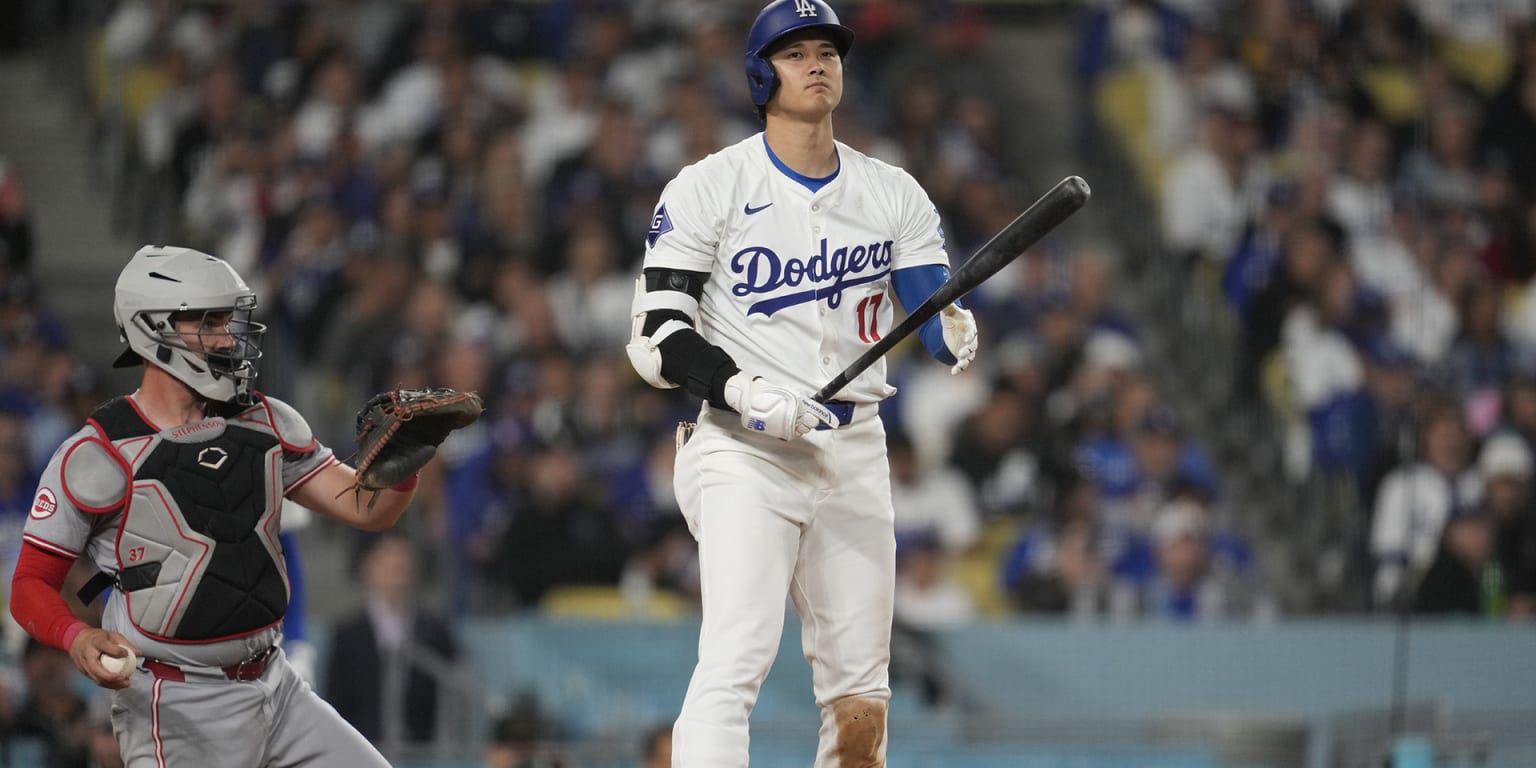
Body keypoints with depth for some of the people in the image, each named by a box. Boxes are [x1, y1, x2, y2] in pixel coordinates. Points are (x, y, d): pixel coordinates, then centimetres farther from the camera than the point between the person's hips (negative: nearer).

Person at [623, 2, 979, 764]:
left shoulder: (892, 193, 10)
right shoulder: (709, 188, -3)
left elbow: (936, 313, 0)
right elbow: (656, 338, -6)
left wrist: (956, 333, -24)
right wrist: (744, 391, -23)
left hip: (854, 454, 5)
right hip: (744, 452, -5)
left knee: (860, 698, 7)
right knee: (735, 663, -21)